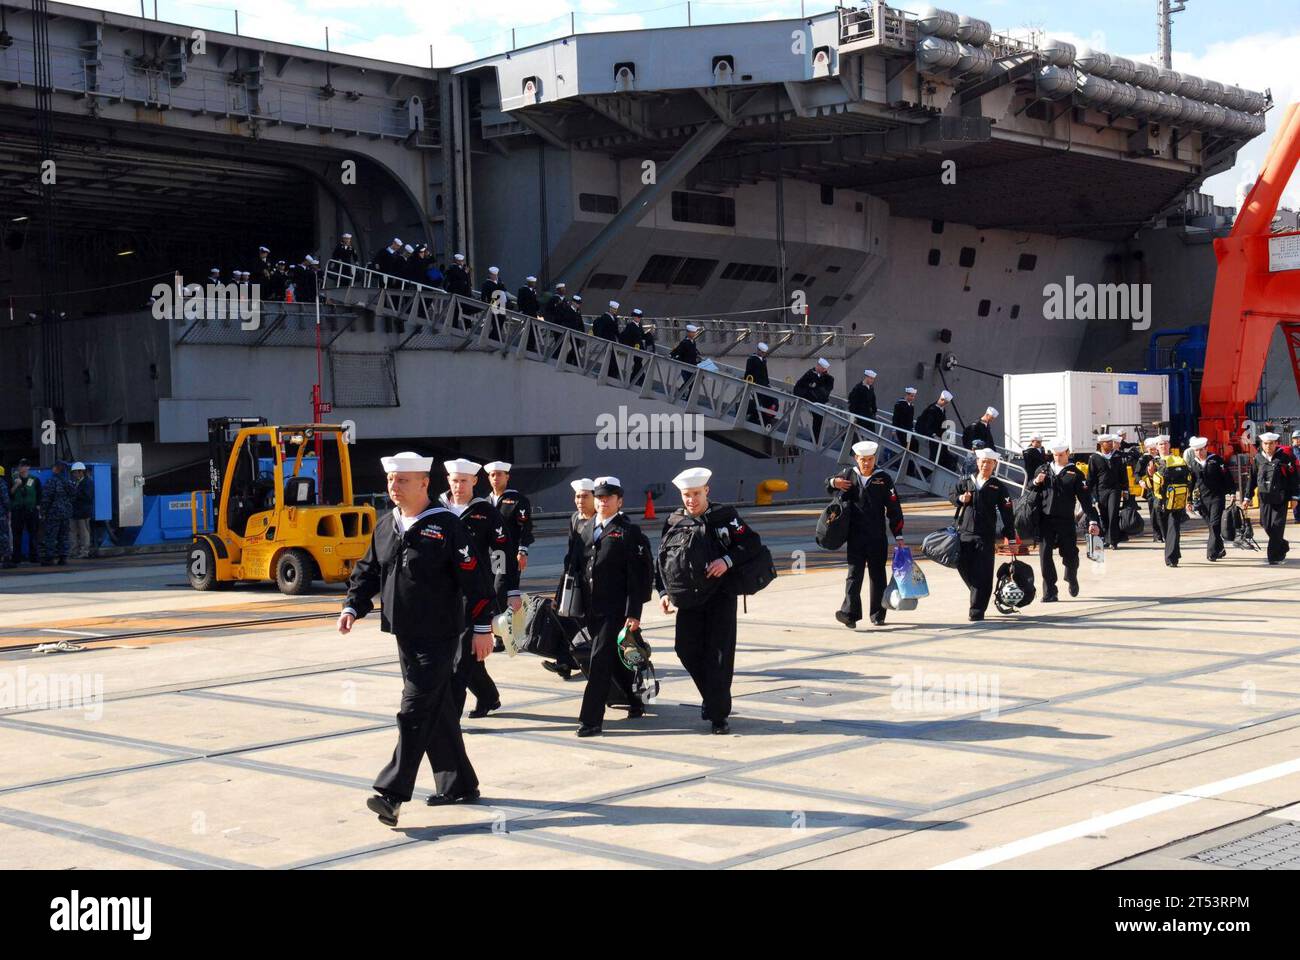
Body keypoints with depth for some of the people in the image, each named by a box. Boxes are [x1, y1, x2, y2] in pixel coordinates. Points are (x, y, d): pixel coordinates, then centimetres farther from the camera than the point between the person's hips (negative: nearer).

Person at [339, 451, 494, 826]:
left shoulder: (446, 525, -10)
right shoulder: (385, 527, 11)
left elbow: (473, 579, -11)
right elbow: (368, 572, 17)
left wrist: (482, 627, -12)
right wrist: (353, 607, 1)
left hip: (438, 637, -7)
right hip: (404, 636, 7)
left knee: (415, 714, -10)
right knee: (438, 713, 14)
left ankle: (392, 793, -11)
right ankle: (461, 784, 25)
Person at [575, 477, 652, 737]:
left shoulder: (629, 532, -5)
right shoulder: (586, 528, 13)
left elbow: (637, 577, -9)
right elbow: (580, 567, 16)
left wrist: (633, 614, -14)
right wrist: (579, 606, 12)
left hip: (615, 610, -6)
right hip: (591, 609, 6)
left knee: (600, 661, -11)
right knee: (614, 660, 16)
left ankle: (591, 720, -9)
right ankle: (636, 701, 35)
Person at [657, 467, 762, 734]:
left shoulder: (725, 515, -1)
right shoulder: (674, 521, 7)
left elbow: (752, 542, -5)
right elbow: (662, 560, 9)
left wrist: (727, 560, -21)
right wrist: (663, 592, -3)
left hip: (721, 595, -3)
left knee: (719, 654, -4)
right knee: (686, 649, 0)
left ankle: (719, 714, 5)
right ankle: (711, 696, 24)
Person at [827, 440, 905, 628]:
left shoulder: (883, 479, 2)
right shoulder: (848, 475, 6)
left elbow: (894, 508, 3)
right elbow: (827, 487, 23)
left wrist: (898, 535, 0)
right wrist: (833, 483, -3)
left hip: (878, 537, 0)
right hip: (855, 536, 0)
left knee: (877, 575, 8)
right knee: (854, 574, -6)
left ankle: (877, 614, 17)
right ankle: (850, 613, -12)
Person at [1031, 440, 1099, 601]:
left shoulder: (1075, 474, 3)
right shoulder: (1043, 470, 11)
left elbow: (1086, 499, -2)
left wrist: (1093, 521, -12)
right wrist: (1035, 482, -8)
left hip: (1066, 521, -1)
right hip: (1045, 520, 2)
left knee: (1070, 555, 5)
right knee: (1045, 555, -4)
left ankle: (1072, 579, 36)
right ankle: (1049, 592, 3)